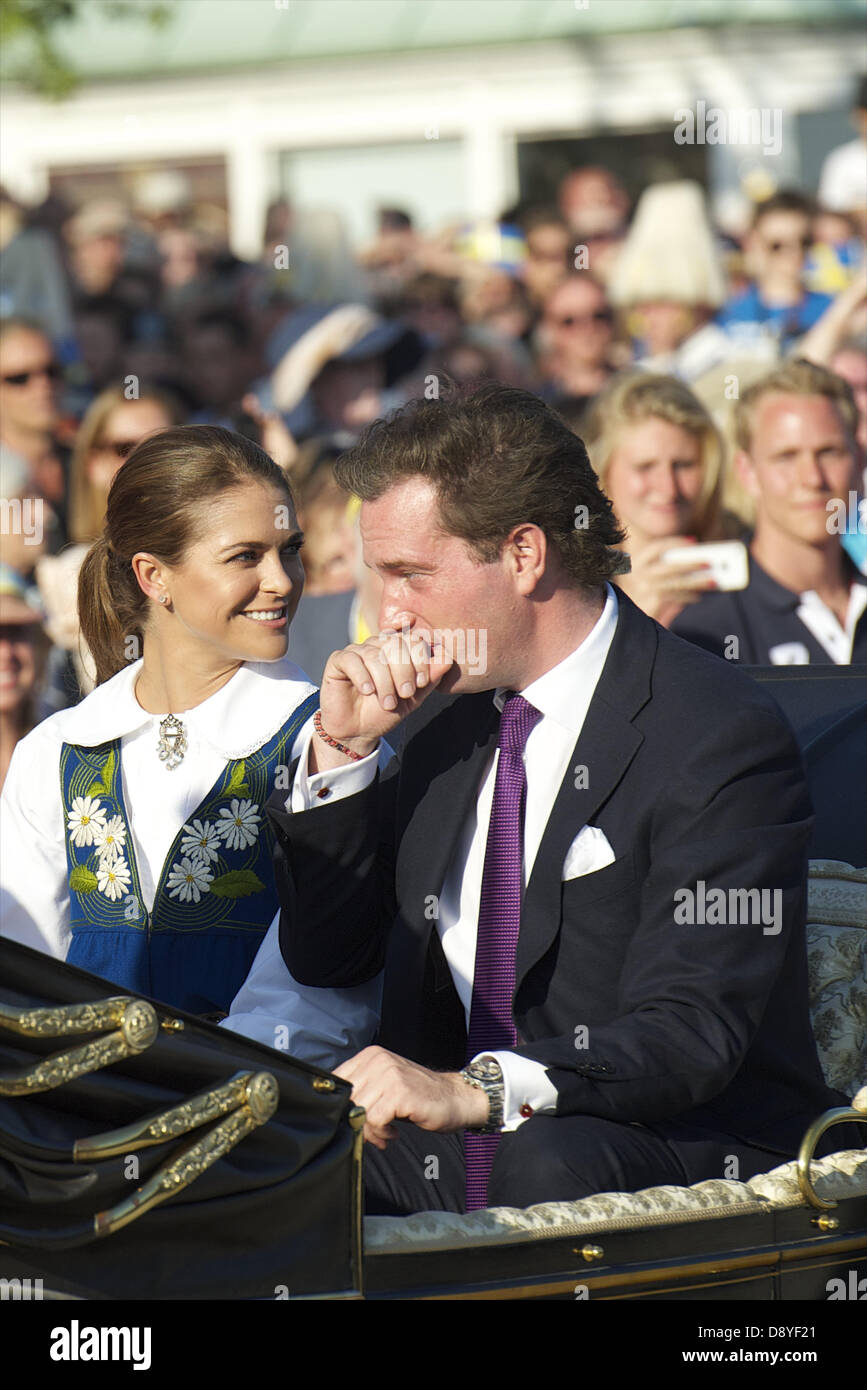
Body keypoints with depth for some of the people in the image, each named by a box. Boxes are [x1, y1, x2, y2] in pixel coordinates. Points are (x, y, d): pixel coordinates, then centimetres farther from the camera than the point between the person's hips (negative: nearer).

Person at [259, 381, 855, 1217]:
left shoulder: (720, 735, -12)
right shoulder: (449, 714, 12)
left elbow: (687, 1036, -21)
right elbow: (324, 959, 16)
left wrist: (474, 1089, -37)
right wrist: (342, 749, 2)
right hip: (445, 1147, 6)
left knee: (546, 1163, -39)